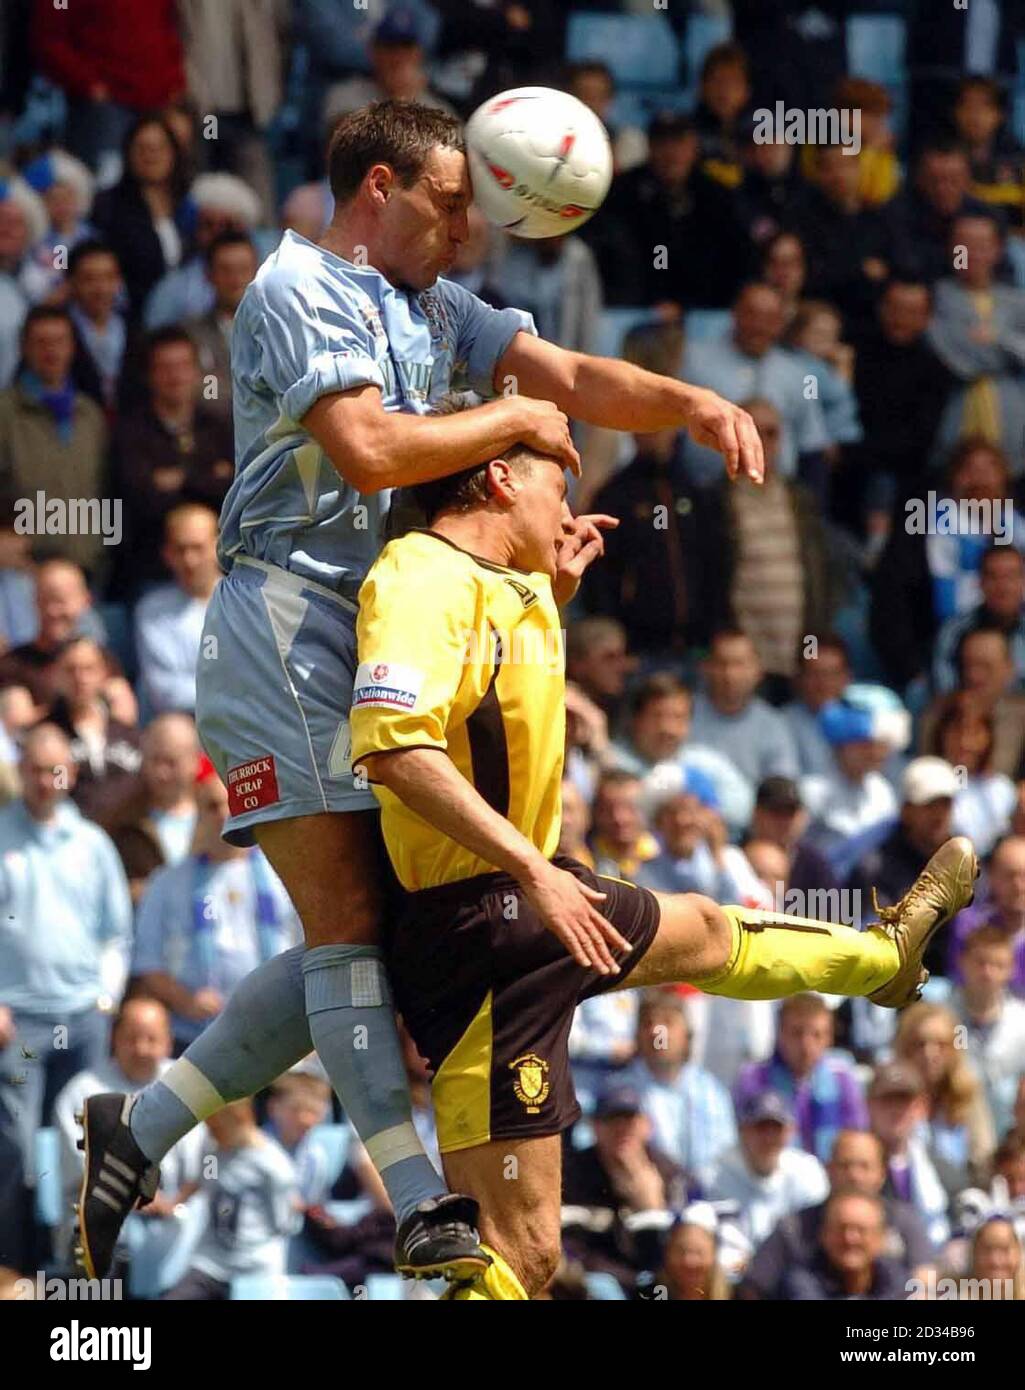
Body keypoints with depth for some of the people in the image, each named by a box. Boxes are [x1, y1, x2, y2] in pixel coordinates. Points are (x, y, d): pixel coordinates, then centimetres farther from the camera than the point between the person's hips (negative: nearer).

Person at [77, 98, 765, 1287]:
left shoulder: (435, 310, 19)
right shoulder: (296, 291, -7)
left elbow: (570, 375, 10)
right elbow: (369, 448, -21)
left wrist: (693, 406, -8)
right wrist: (515, 418, -8)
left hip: (380, 643, 9)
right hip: (286, 626, -9)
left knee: (350, 941, 5)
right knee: (346, 923, -13)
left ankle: (138, 1131, 12)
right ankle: (423, 1212, -21)